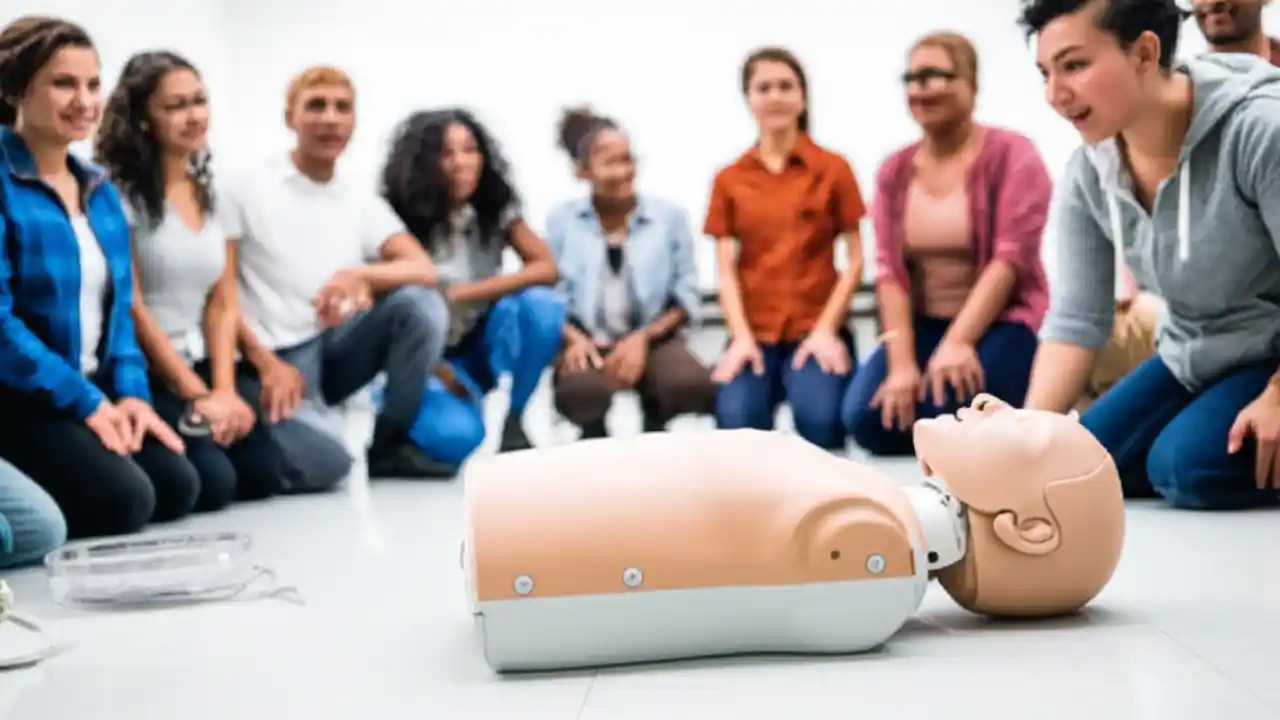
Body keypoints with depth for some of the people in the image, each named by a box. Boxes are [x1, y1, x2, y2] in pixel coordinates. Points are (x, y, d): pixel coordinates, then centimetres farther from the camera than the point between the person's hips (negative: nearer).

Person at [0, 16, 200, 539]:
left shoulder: (100, 191, 12)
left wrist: (131, 392, -3)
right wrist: (84, 401, -17)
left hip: (94, 393, 7)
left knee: (179, 487, -11)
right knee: (122, 500, -23)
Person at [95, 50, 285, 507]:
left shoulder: (212, 192, 12)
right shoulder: (118, 191, -8)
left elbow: (223, 303, 9)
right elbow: (131, 306, -11)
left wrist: (223, 389, -6)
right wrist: (196, 395, -13)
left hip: (201, 365, 6)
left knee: (265, 473, -15)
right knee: (213, 481, -24)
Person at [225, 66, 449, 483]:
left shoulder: (361, 199, 8)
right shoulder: (248, 189, -3)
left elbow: (425, 270, -5)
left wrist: (360, 275, -25)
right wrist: (267, 364, -15)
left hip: (337, 344, 5)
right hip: (277, 359, -5)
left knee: (420, 302, -22)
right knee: (326, 459, -31)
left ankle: (390, 445, -5)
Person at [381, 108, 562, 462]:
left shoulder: (496, 208, -6)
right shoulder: (400, 217, -15)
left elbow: (546, 268, -16)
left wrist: (464, 293, -25)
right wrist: (438, 372, -17)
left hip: (480, 347, 4)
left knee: (539, 303, -27)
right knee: (456, 438, -33)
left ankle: (511, 419, -8)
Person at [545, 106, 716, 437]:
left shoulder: (669, 216, 8)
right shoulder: (561, 220, 8)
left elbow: (686, 296, 5)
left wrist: (643, 337, -11)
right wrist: (574, 338, -17)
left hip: (653, 339, 1)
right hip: (586, 342, -1)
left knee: (694, 385, -34)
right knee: (580, 391, -40)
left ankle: (654, 430, 1)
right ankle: (595, 441, -3)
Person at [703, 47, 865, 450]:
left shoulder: (833, 169, 3)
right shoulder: (729, 179, 8)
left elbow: (855, 260, 1)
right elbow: (725, 270, 4)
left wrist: (825, 329, -10)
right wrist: (741, 337, -10)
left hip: (816, 327, -1)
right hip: (754, 331, 1)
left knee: (819, 418, -29)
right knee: (737, 423, -26)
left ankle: (824, 473, 5)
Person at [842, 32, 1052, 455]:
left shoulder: (1012, 154, -6)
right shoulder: (895, 170, 8)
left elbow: (1011, 258, -16)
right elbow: (890, 269, -4)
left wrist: (957, 343, -26)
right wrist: (901, 363, -17)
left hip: (1002, 321, -4)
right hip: (923, 324, 4)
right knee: (866, 419, -19)